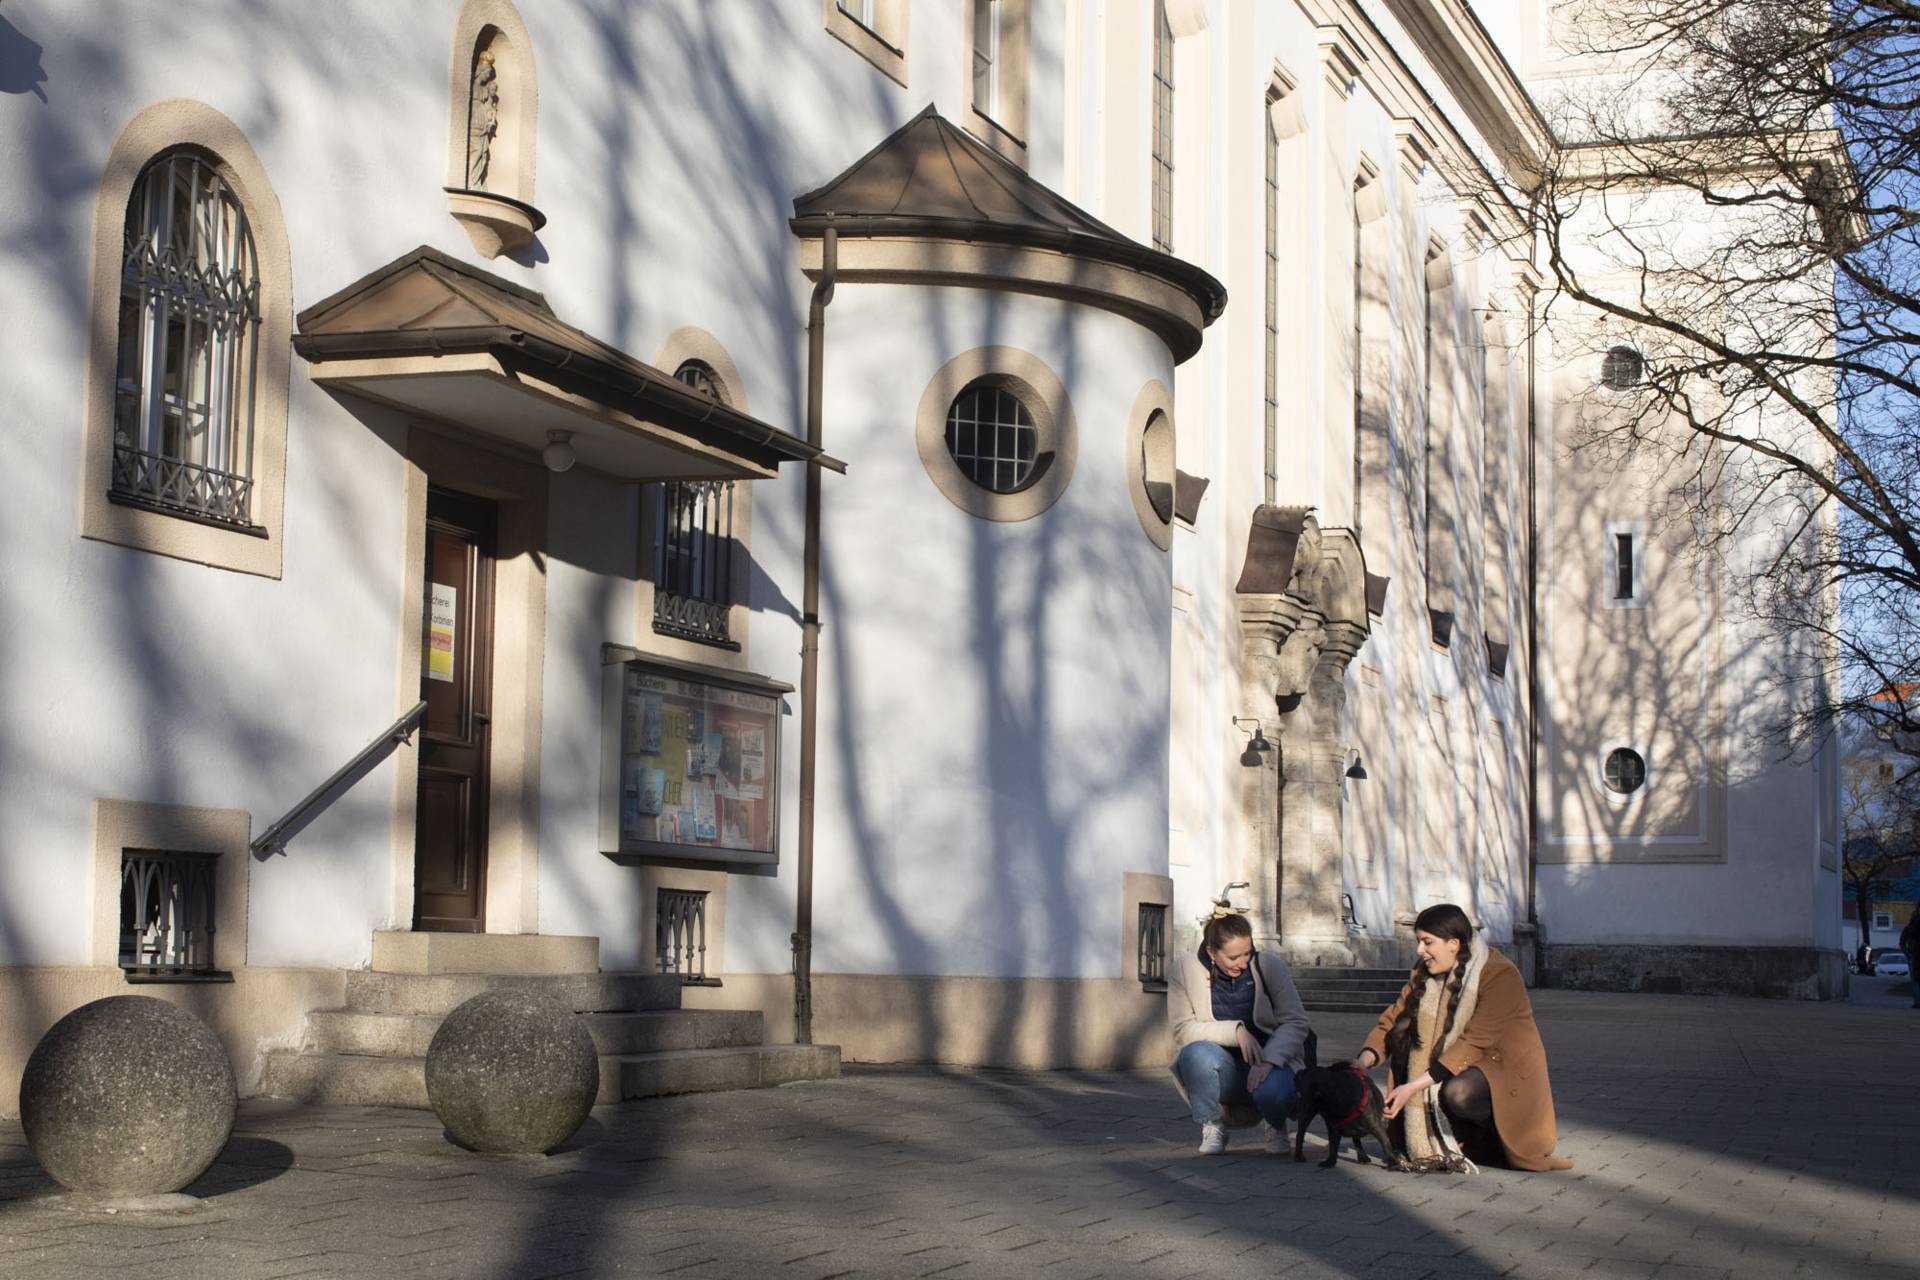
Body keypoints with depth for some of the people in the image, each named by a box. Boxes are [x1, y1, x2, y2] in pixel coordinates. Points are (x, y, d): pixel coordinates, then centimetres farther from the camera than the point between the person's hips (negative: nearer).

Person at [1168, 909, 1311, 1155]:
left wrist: (1269, 1061, -23)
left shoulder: (1270, 966, -5)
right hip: (1224, 1068, 0)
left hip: (1267, 1062, 0)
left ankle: (1275, 1125, 6)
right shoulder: (1187, 970, -6)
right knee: (1197, 1053, -33)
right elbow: (1183, 1029, -12)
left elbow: (1295, 1022, -7)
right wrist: (1235, 1030, -24)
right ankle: (1212, 1127, -6)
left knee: (1274, 1090, -35)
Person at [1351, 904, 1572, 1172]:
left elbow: (1475, 1043, -29)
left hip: (1507, 1067, -7)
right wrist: (1365, 1060, -25)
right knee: (1405, 1029, -15)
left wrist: (1415, 1085, -33)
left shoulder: (1500, 975, -23)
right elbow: (1393, 1018, -5)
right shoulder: (1424, 973, 0)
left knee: (1458, 1094, -37)